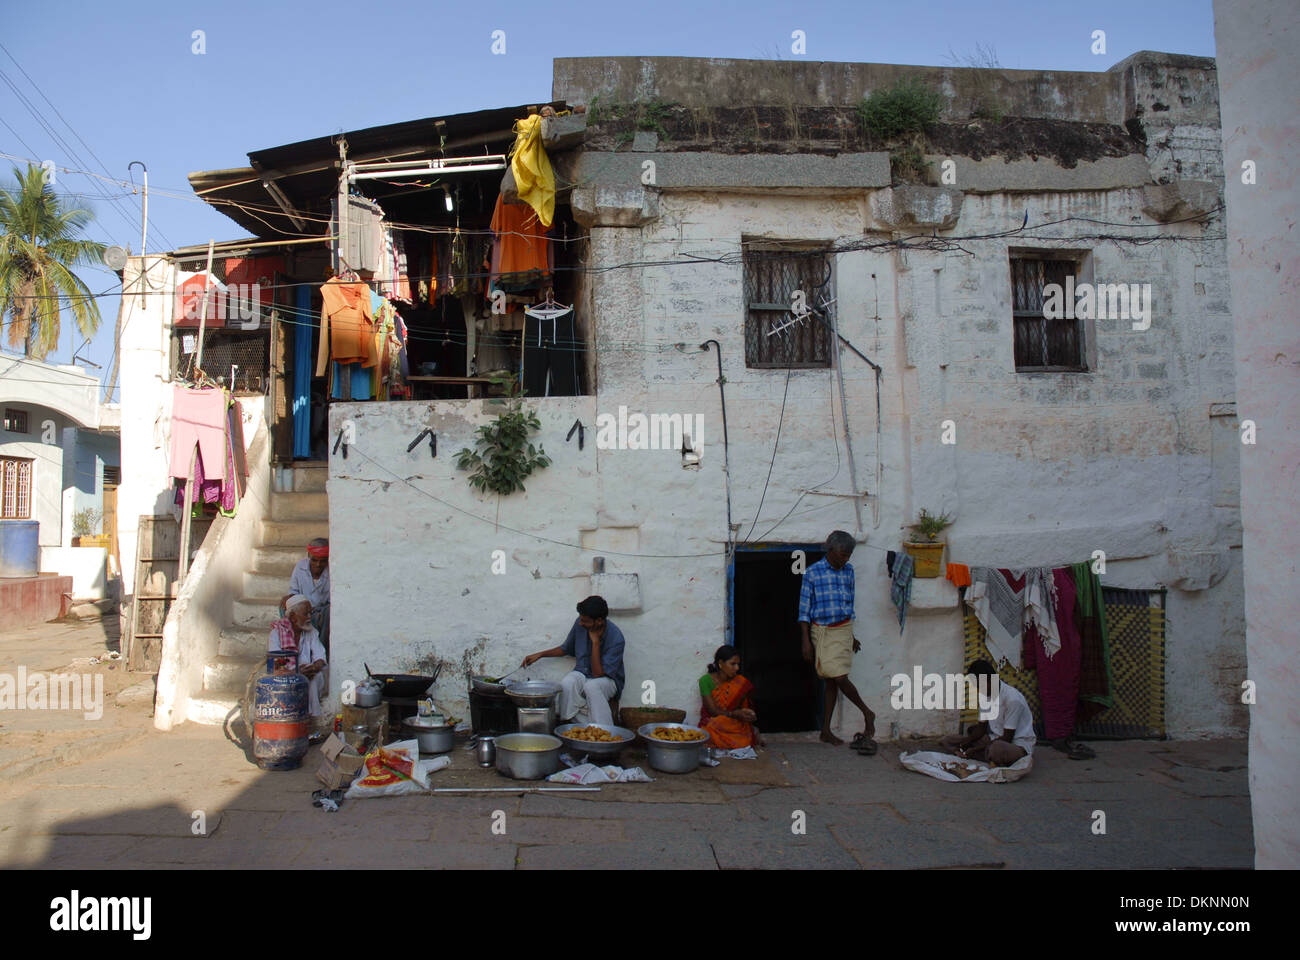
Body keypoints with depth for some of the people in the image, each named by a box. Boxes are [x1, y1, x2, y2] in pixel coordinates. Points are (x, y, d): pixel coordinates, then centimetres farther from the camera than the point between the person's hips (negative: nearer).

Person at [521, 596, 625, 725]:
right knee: (567, 684, -31)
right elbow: (565, 649, 13)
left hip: (607, 680, -4)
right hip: (581, 673, 4)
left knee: (591, 686, -38)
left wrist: (595, 642, -26)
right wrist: (540, 655, 3)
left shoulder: (615, 638, -22)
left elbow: (598, 673, -23)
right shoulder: (580, 624, -7)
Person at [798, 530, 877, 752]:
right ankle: (867, 713, 13)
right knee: (839, 678, -9)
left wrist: (851, 635, 19)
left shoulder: (848, 570, 7)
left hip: (843, 629, 4)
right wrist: (806, 641, -10)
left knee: (834, 680, 1)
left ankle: (826, 730, 12)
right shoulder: (813, 572, -7)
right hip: (821, 630, -4)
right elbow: (804, 609, -6)